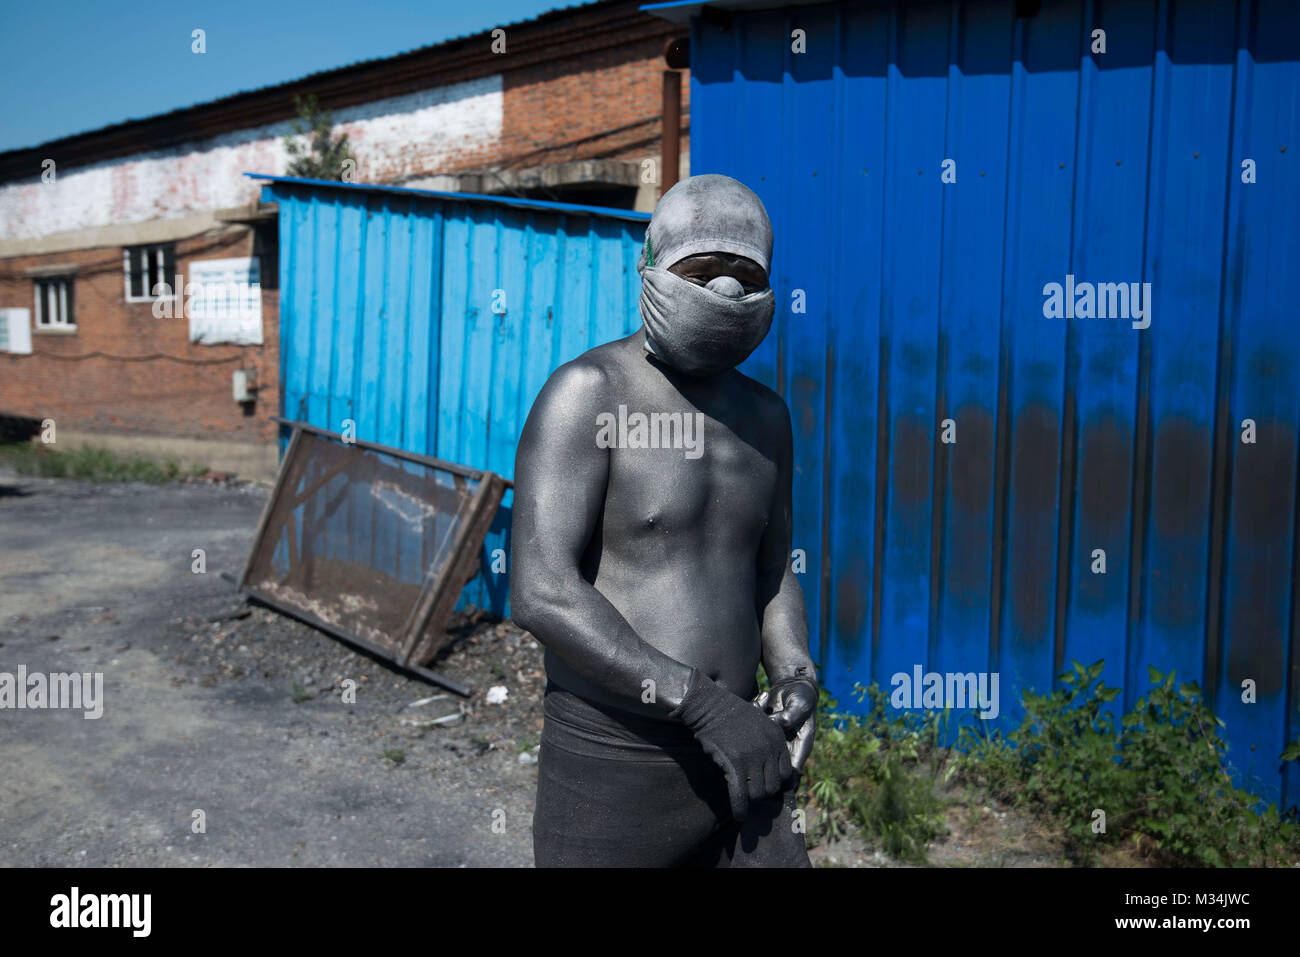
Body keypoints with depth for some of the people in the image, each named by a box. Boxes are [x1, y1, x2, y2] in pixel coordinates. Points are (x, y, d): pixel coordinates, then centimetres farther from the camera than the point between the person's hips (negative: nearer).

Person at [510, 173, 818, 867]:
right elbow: (538, 592, -21)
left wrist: (796, 679, -3)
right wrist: (703, 701, -22)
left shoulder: (764, 415, 8)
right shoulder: (587, 392, -13)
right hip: (611, 766, -5)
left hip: (737, 759, 6)